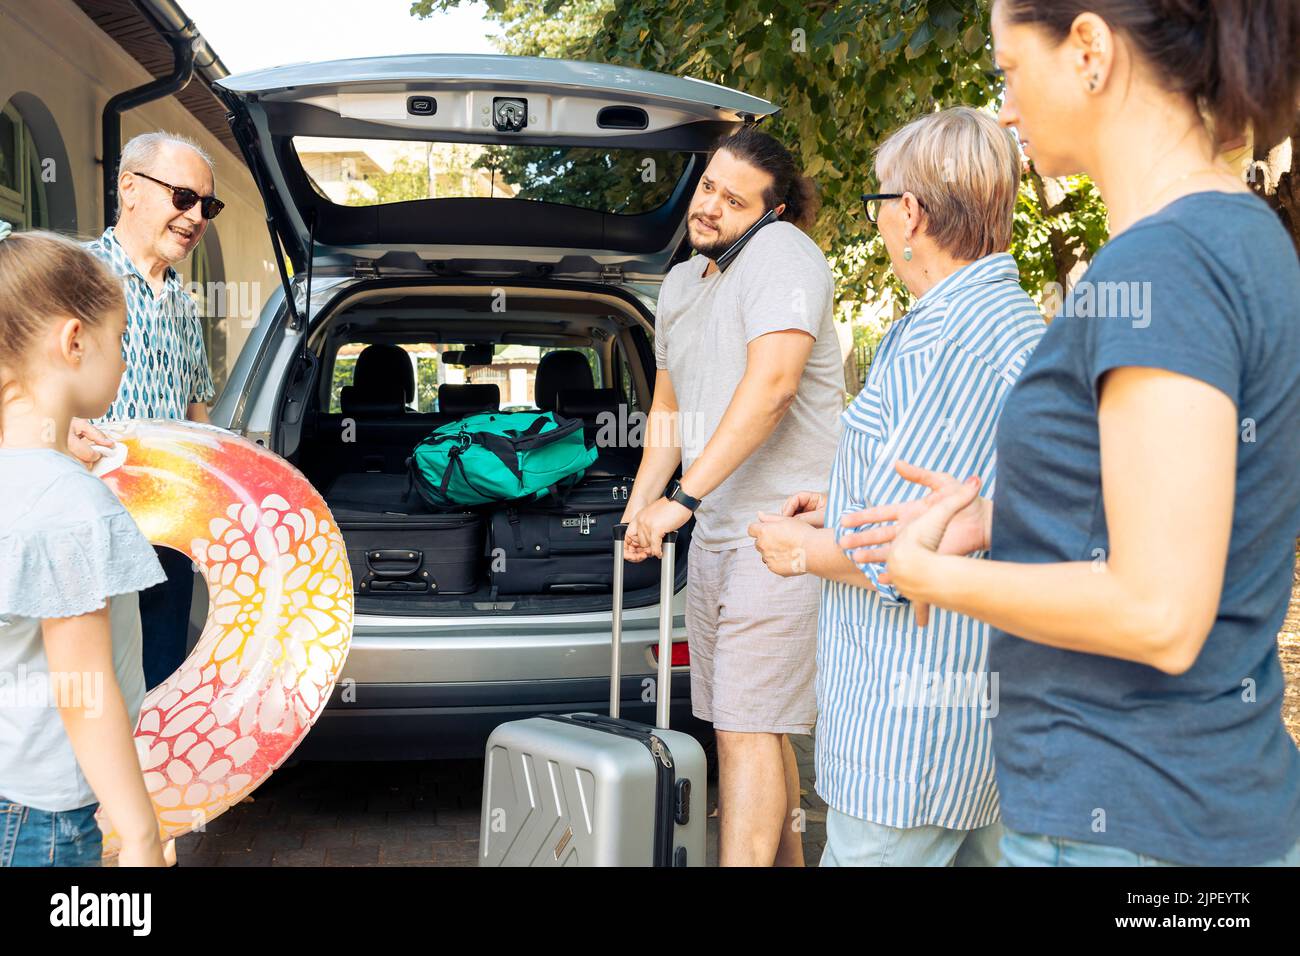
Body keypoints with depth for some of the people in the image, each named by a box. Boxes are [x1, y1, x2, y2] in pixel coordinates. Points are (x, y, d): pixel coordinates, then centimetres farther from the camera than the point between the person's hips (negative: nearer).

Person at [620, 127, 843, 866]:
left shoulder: (781, 253, -11)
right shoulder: (681, 284, 16)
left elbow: (770, 384, -25)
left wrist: (682, 499, -25)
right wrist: (640, 504, 14)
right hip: (715, 531, 9)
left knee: (747, 728, -9)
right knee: (752, 726, 16)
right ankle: (786, 856, 30)